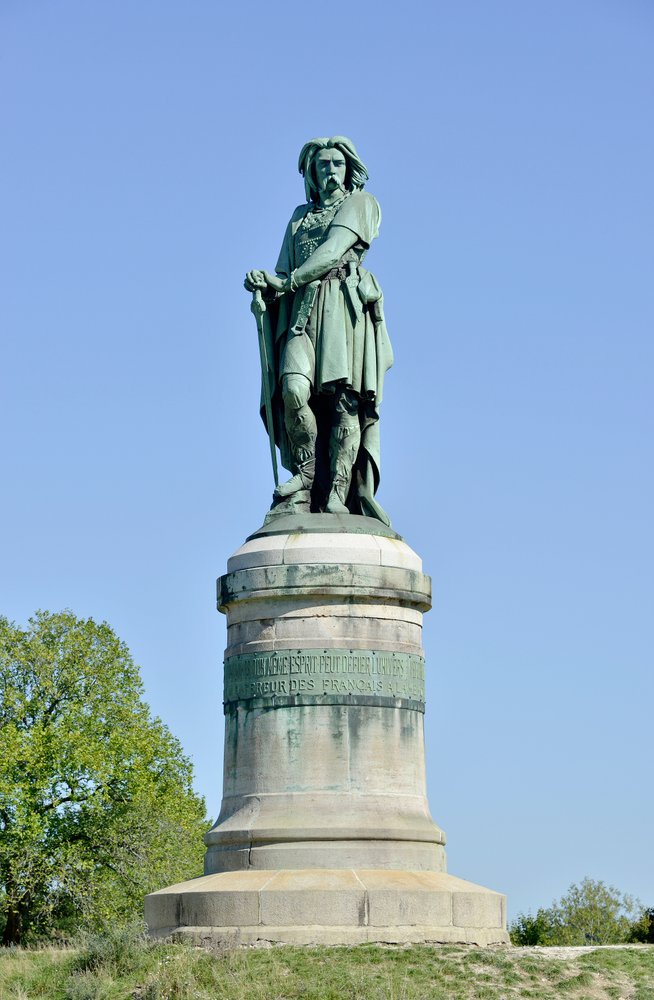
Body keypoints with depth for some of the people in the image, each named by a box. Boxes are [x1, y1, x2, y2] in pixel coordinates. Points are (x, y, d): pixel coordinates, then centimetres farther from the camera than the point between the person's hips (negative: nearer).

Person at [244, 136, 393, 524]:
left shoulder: (361, 203, 12)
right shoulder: (301, 215, 27)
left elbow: (334, 250, -3)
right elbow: (285, 272, 19)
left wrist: (287, 281, -10)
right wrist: (268, 285, -5)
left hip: (345, 305, -4)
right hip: (302, 307, 4)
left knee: (345, 396, -17)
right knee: (294, 389, -20)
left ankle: (337, 494, -23)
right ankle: (306, 478, -8)